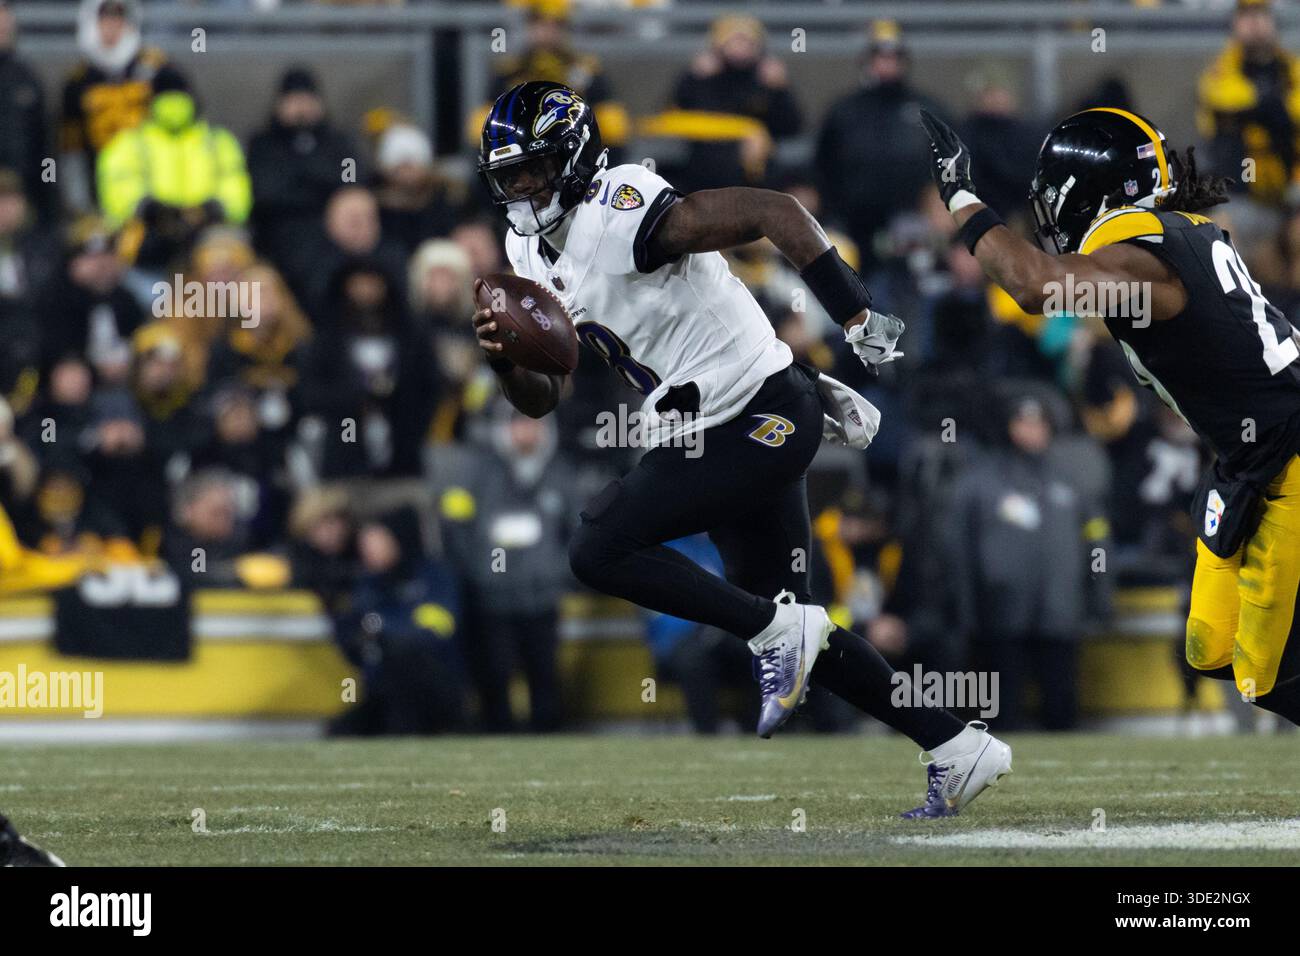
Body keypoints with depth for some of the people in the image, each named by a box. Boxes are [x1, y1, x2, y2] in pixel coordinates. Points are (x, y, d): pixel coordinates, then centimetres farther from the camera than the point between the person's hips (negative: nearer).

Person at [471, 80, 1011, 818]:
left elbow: (773, 211, -22)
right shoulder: (534, 254, 10)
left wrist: (857, 315, -25)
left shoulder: (619, 212, -18)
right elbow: (544, 398, 13)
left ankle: (779, 633, -9)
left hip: (762, 420, -10)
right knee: (791, 630, 14)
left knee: (600, 549, -15)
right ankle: (958, 749, 21)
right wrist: (506, 361, -9)